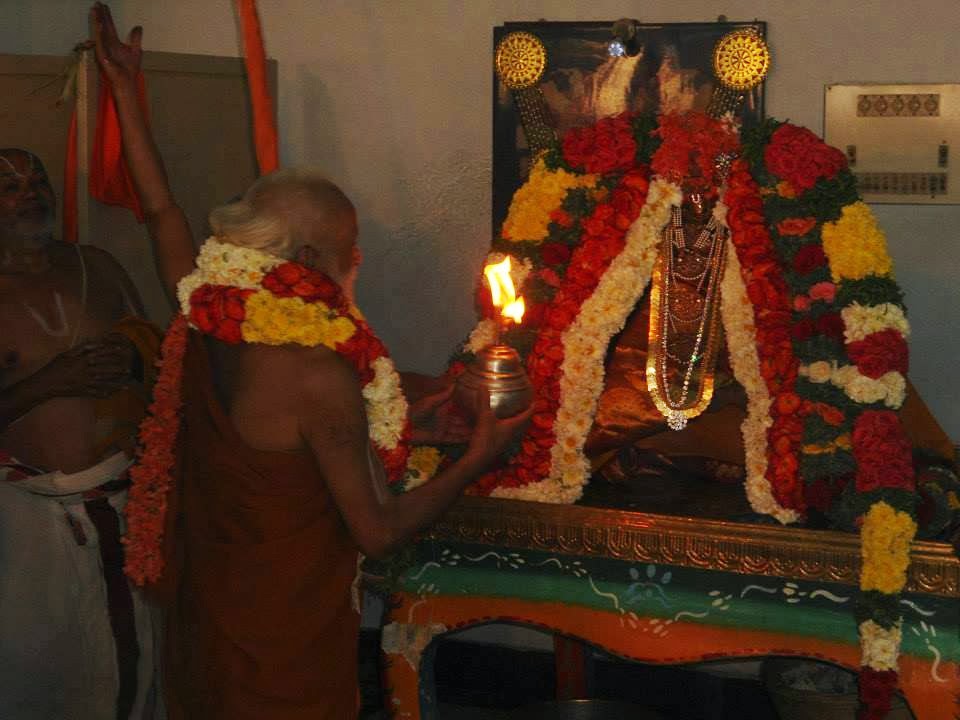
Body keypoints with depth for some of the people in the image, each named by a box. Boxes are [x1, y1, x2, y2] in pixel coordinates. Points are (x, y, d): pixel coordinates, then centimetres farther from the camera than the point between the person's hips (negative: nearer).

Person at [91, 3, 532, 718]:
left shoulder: (209, 330, -6)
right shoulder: (323, 376, -26)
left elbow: (162, 211, 8)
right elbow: (379, 532, -22)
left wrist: (126, 90, 16)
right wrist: (479, 457, -12)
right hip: (287, 651, -7)